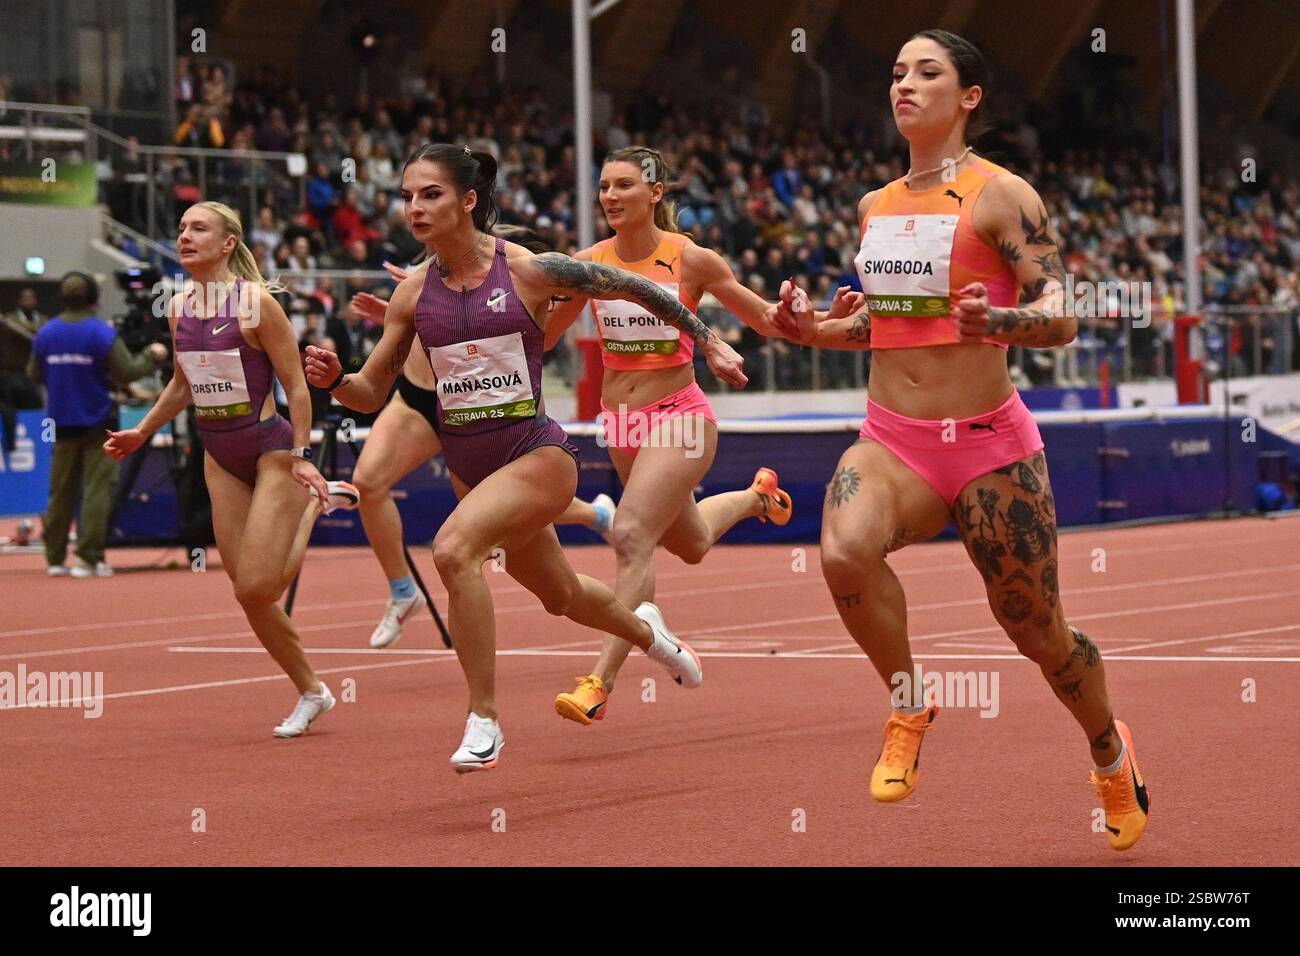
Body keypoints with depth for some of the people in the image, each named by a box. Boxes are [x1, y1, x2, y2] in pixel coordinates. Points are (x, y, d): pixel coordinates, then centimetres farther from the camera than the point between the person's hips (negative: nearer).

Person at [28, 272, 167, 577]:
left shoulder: (45, 334, 0)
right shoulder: (103, 334, -13)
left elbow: (34, 374, 8)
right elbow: (127, 373, -14)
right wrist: (152, 356, 2)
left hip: (63, 423, 4)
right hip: (97, 423, -4)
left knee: (61, 492, 12)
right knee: (97, 490, -2)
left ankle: (55, 558, 13)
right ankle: (88, 557, -9)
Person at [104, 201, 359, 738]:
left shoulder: (255, 302, -14)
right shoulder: (179, 308, 5)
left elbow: (295, 385, -12)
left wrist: (301, 456, -15)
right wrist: (141, 433, 17)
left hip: (271, 451, -6)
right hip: (219, 457, 6)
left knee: (255, 587, -13)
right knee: (250, 596, 3)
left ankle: (318, 503, 13)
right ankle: (310, 692, 21)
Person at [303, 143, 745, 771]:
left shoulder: (527, 270, -12)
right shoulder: (414, 293, 0)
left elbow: (632, 287, -2)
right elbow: (373, 393, 6)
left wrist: (708, 343, 5)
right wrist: (333, 379, -16)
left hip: (537, 454, -6)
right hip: (467, 465, 6)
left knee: (452, 548, -32)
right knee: (560, 595, 25)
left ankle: (484, 719, -21)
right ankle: (645, 631, 59)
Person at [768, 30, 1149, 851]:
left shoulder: (1001, 196, -7)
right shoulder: (876, 207, 12)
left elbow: (1060, 319, -14)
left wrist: (997, 321, -35)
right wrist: (815, 330, 6)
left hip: (988, 444, -4)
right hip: (891, 443, 4)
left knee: (1039, 632, 6)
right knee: (845, 552, -30)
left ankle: (1112, 756, 37)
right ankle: (909, 708, -5)